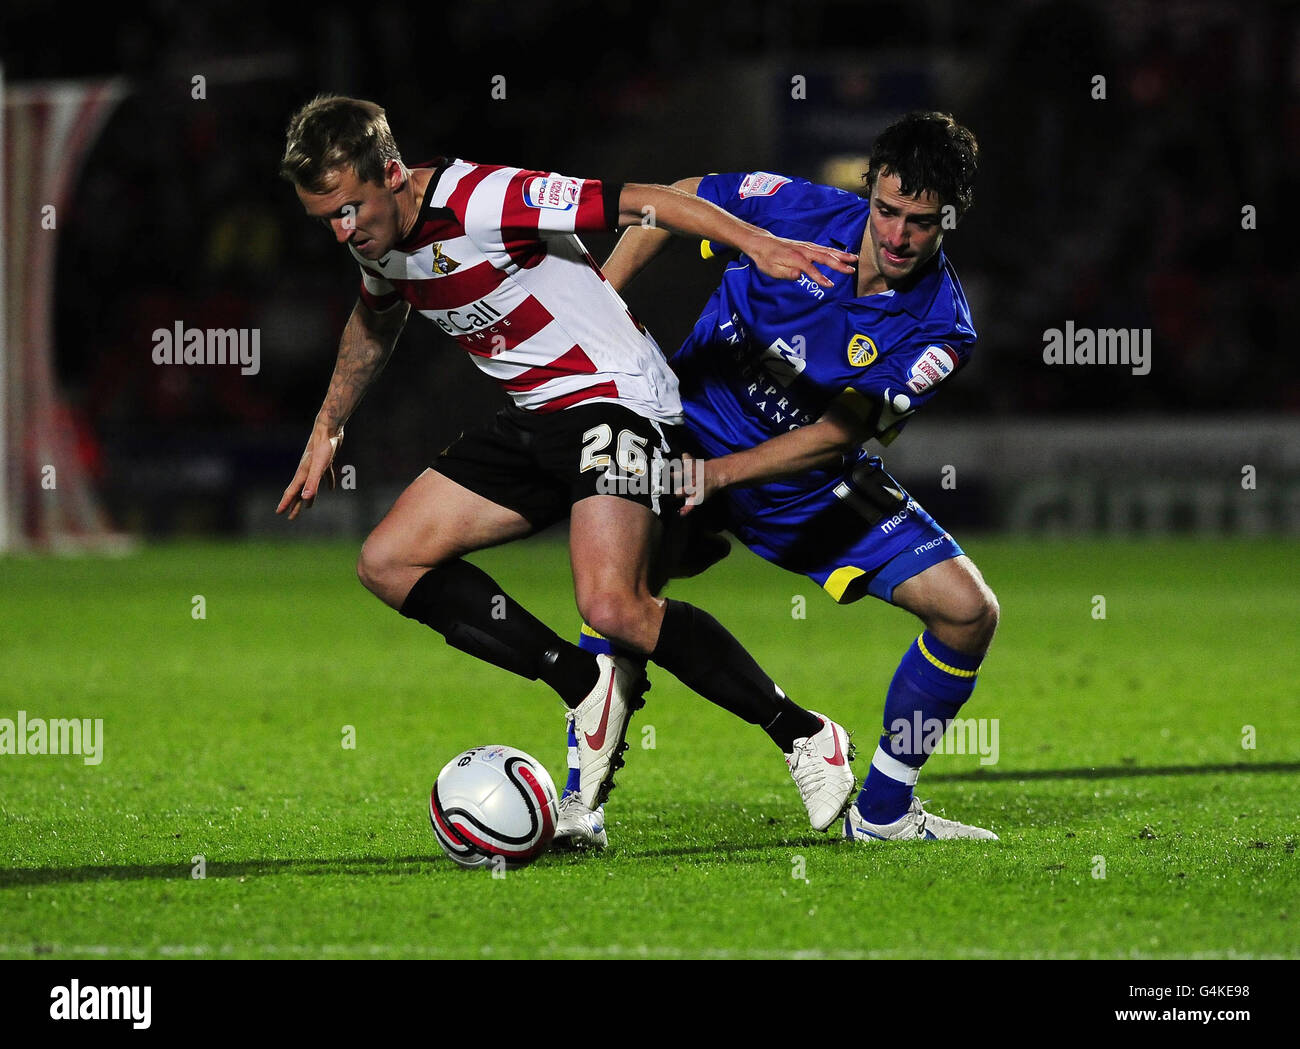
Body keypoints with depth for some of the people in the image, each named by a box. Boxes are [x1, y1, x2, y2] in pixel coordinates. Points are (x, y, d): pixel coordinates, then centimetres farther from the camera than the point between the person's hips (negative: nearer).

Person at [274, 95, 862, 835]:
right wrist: (328, 431, 27)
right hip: (535, 417, 9)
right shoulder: (374, 237, 4)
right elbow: (376, 319, 28)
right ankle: (589, 687, 2)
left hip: (618, 399, -9)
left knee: (614, 608, -28)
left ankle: (805, 736, -10)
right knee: (388, 564, -1)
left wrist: (757, 243, -32)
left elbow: (641, 203, -23)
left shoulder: (480, 202, -23)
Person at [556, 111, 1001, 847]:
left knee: (969, 611, -9)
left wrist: (714, 474, -31)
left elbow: (836, 434, -21)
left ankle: (882, 812, 8)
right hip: (693, 422, -2)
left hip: (813, 489, 2)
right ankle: (580, 801, -13)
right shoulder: (801, 212, -19)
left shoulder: (940, 331, -17)